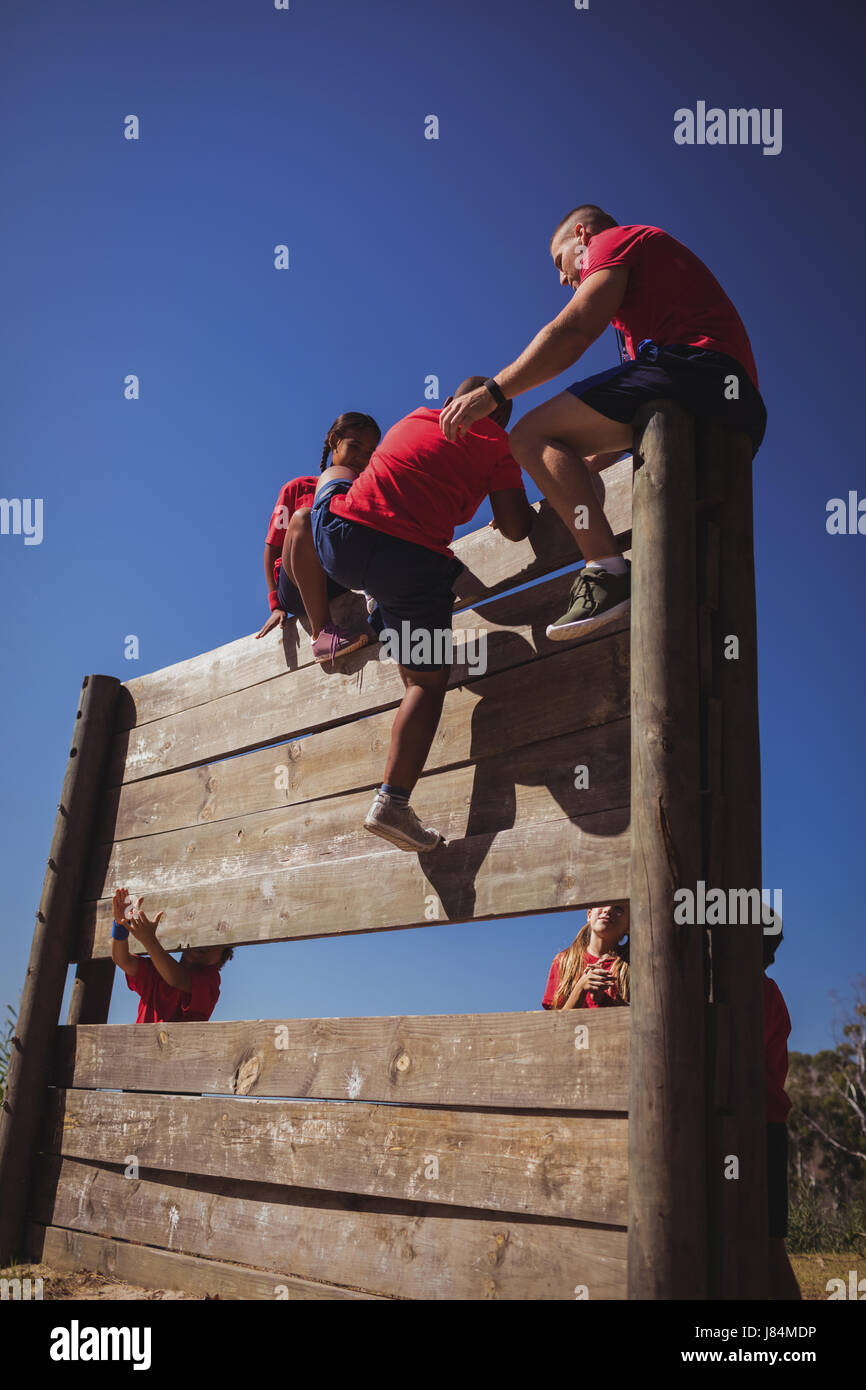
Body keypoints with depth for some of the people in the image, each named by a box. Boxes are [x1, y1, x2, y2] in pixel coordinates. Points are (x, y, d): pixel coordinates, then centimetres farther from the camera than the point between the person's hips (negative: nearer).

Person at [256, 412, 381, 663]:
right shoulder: (298, 488, 16)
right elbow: (272, 549, 11)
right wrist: (276, 605, -1)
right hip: (297, 592, -2)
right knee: (304, 517, -30)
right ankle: (321, 631, -38)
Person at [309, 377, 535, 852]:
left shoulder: (415, 418, 23)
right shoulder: (495, 444, 9)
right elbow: (515, 529, 1)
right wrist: (540, 512, 23)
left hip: (339, 540, 5)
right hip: (412, 562, -4)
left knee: (335, 472, 38)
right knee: (427, 679, 9)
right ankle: (393, 803, -4)